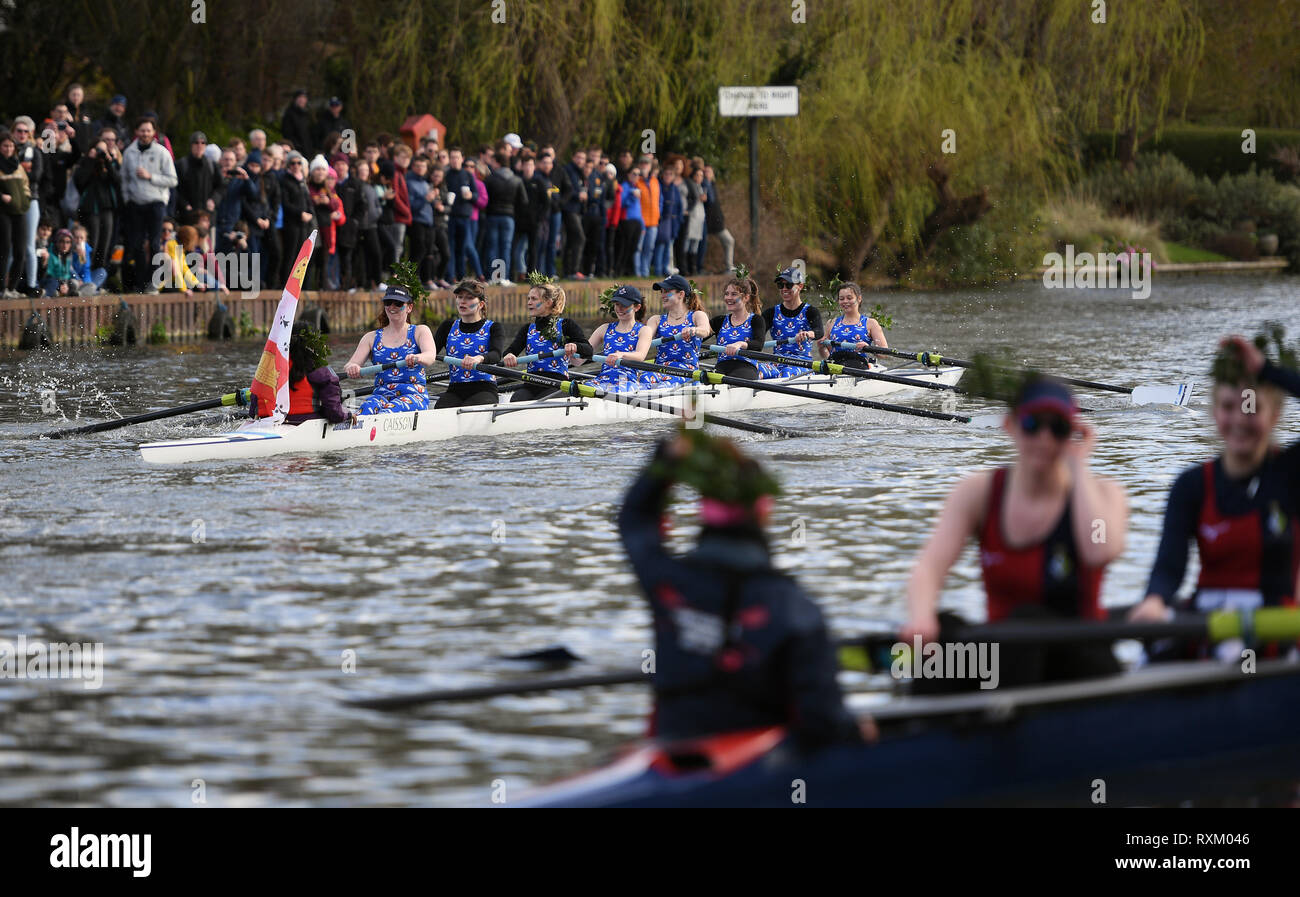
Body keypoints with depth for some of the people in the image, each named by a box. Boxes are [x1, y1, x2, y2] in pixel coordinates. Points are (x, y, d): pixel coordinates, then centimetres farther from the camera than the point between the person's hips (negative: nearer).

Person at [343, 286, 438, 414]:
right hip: (381, 394, 2)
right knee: (368, 407, -35)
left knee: (387, 412, -36)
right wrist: (351, 368, -24)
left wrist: (417, 358, -38)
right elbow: (349, 366, 4)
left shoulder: (420, 331, 10)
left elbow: (431, 356, -12)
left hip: (413, 395, -2)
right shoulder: (371, 338, 17)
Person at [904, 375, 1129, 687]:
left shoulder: (1102, 494, -3)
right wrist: (920, 617, -38)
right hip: (1003, 659, 2)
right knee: (944, 626, -28)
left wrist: (1078, 466, -16)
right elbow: (930, 565, -15)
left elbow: (1101, 550, -28)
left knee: (1028, 618, -33)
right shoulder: (979, 492, 2)